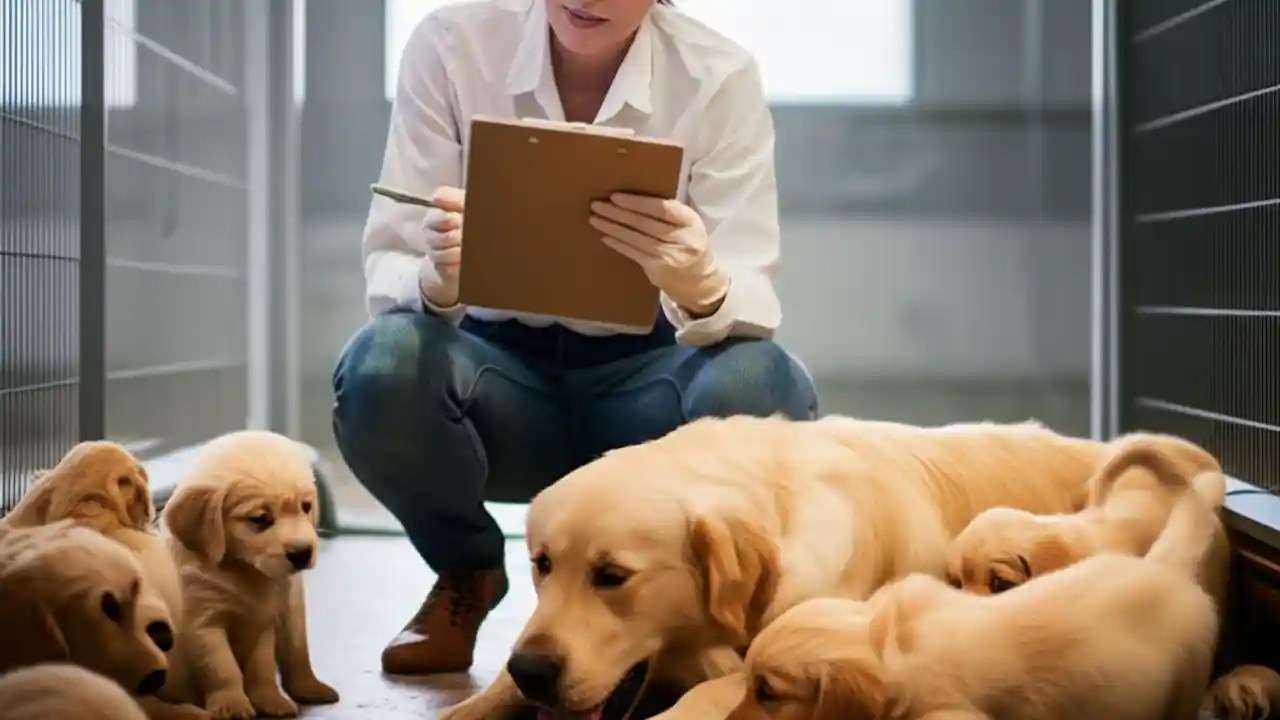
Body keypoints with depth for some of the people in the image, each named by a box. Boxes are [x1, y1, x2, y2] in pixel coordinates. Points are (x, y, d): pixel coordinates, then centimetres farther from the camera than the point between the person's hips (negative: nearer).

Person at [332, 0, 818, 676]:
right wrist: (438, 281, -39)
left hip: (644, 373, 0)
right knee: (380, 371, -31)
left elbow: (753, 310, -20)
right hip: (499, 361, 0)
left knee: (762, 389, -32)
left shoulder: (718, 75, -14)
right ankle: (466, 572, 2)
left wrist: (701, 287, -44)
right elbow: (388, 272, -15)